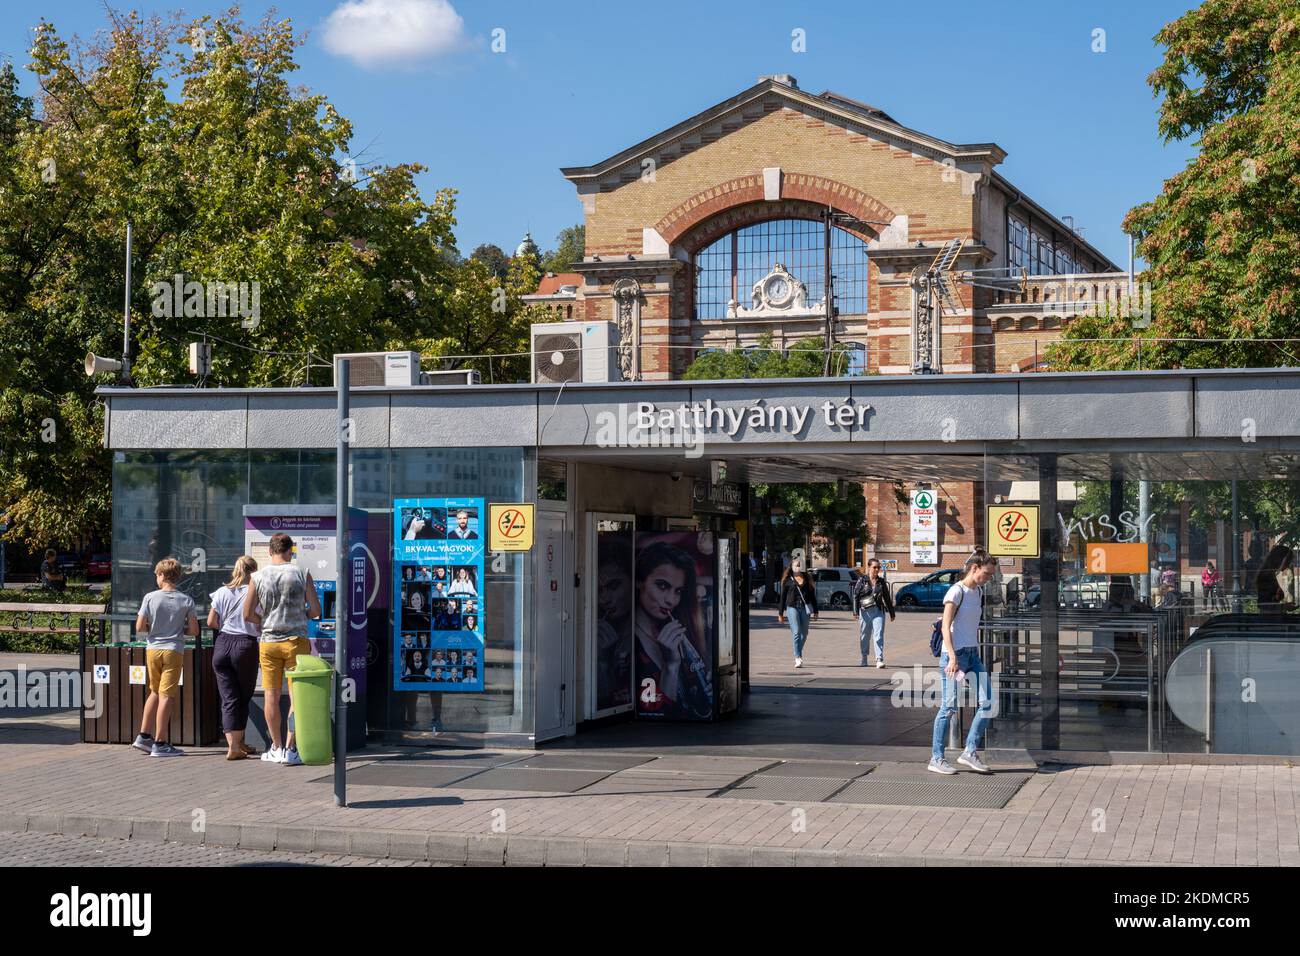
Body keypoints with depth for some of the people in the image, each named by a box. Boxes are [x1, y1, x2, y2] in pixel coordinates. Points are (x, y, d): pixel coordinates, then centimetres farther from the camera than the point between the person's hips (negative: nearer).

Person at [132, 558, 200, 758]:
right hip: (174, 651, -2)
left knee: (155, 692, 19)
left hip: (153, 650, 2)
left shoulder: (150, 597, -2)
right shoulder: (186, 600, -1)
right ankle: (160, 743, -3)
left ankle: (144, 736, 19)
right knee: (167, 696, -2)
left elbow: (139, 627, -2)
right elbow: (194, 630, -2)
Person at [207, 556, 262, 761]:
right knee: (243, 698, 12)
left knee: (229, 698, 4)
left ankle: (233, 744, -3)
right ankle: (238, 743, 17)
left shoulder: (222, 592, 5)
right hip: (246, 645, -3)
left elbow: (211, 622, 5)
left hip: (223, 644, 3)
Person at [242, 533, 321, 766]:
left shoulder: (259, 577, 0)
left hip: (268, 642, 2)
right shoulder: (301, 574, -4)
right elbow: (316, 611, -2)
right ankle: (290, 749, -2)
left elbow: (247, 614, 1)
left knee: (271, 696, 9)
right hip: (295, 640, -2)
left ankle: (276, 748, 15)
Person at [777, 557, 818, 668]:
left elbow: (812, 596, 14)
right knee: (796, 632, -12)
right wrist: (780, 613, 6)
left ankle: (798, 654, 25)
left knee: (804, 634, 7)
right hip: (792, 607, -3)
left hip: (805, 608, 3)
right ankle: (798, 658, -14)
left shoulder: (807, 579, 13)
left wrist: (815, 611, 9)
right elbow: (783, 597, 8)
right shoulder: (787, 580, 7)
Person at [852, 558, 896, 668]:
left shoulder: (881, 582, 9)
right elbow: (856, 596, -2)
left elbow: (887, 598, 17)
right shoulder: (862, 580, 1)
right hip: (865, 611, -1)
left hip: (878, 612, 1)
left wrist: (891, 613, 20)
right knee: (864, 636, 9)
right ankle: (864, 659, 23)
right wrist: (856, 611, -11)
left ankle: (879, 659, -15)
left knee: (879, 635, -11)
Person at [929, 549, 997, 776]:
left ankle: (970, 751, 6)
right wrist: (952, 658, -21)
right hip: (954, 654, -8)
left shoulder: (978, 592, 15)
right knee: (949, 707, -4)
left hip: (972, 653, 8)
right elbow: (946, 627, -14)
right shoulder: (957, 591, -9)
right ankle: (936, 758, 3)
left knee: (987, 702, -1)